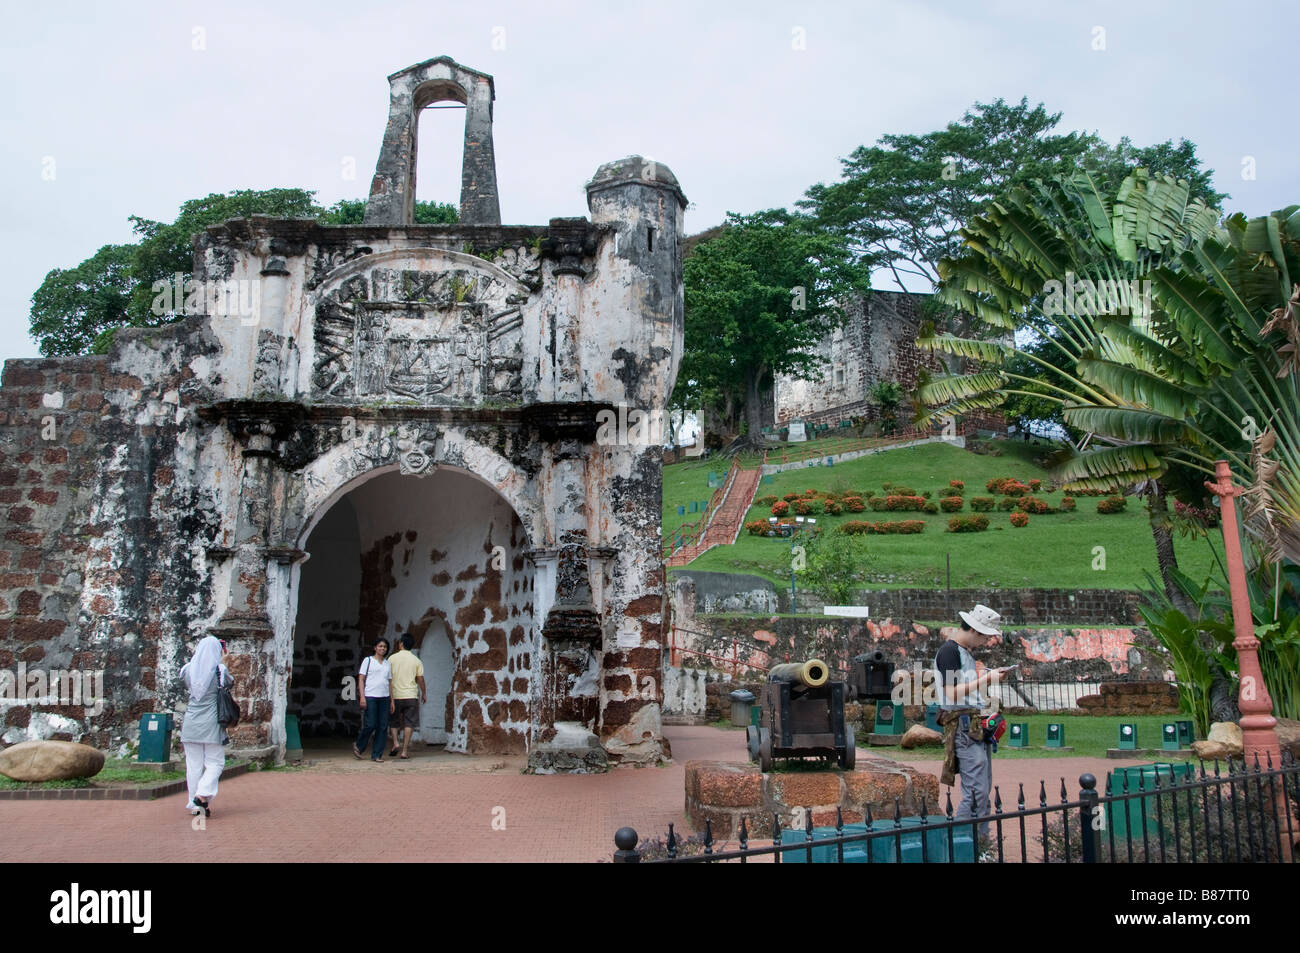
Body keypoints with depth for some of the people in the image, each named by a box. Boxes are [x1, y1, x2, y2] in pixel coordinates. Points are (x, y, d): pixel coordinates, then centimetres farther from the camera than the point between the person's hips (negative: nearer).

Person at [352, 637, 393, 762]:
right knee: (370, 725, -8)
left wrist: (392, 700, 12)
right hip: (370, 697, -4)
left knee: (383, 727, 0)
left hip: (384, 698, 5)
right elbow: (361, 679, 0)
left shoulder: (387, 663, 16)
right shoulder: (368, 660, 4)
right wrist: (362, 697, -10)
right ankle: (358, 746, 17)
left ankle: (377, 755, 7)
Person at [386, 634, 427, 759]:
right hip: (410, 696, 0)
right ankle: (404, 752, 0)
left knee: (394, 722, 16)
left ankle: (395, 743, -2)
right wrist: (424, 693, 16)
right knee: (408, 724, 2)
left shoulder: (392, 658, -1)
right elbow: (420, 679, 3)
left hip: (395, 695, 0)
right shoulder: (416, 660, 2)